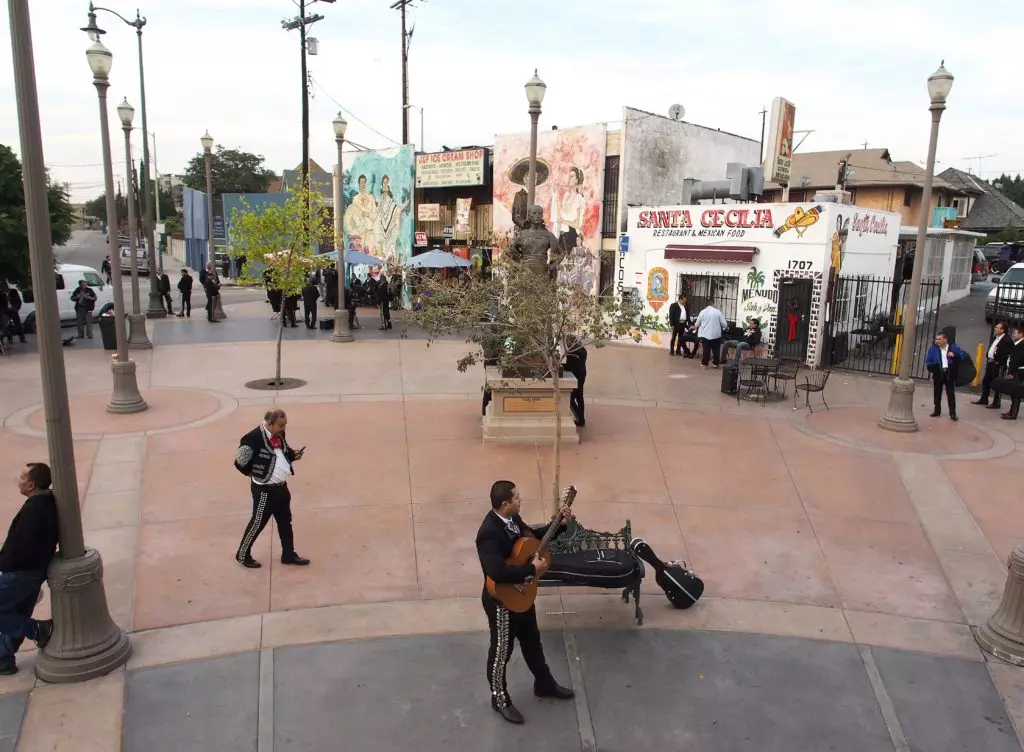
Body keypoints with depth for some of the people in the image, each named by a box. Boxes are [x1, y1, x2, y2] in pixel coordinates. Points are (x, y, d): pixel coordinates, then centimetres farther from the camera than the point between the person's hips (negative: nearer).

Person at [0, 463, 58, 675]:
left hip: (22, 571, -10)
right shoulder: (49, 502, 4)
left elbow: (20, 545, -26)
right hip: (36, 569, 10)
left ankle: (38, 630, 5)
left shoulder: (33, 509, -26)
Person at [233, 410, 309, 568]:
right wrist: (253, 473, -4)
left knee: (285, 521, 17)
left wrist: (293, 455, -3)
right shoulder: (253, 438, -26)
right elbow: (240, 462, -19)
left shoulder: (279, 435, 0)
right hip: (264, 489, -8)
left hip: (281, 487, 8)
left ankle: (289, 555, 31)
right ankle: (243, 555, 27)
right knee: (258, 522, 7)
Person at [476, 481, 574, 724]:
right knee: (502, 651, 12)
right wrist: (532, 569, -32)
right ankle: (500, 698, 34)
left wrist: (559, 523, 2)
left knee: (532, 640, 26)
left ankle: (544, 684, 47)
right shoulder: (489, 533, -33)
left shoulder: (513, 518, -5)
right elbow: (497, 572, -43)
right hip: (502, 601, -9)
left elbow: (532, 536, 14)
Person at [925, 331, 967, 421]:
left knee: (951, 393, 0)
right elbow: (928, 361, 4)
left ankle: (952, 413, 3)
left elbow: (963, 355, 2)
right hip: (938, 373, 1)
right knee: (937, 393, 9)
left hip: (950, 373, -1)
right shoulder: (933, 349, 2)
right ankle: (937, 410, 19)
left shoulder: (954, 347, 1)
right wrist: (932, 367, -13)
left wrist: (955, 355, -15)